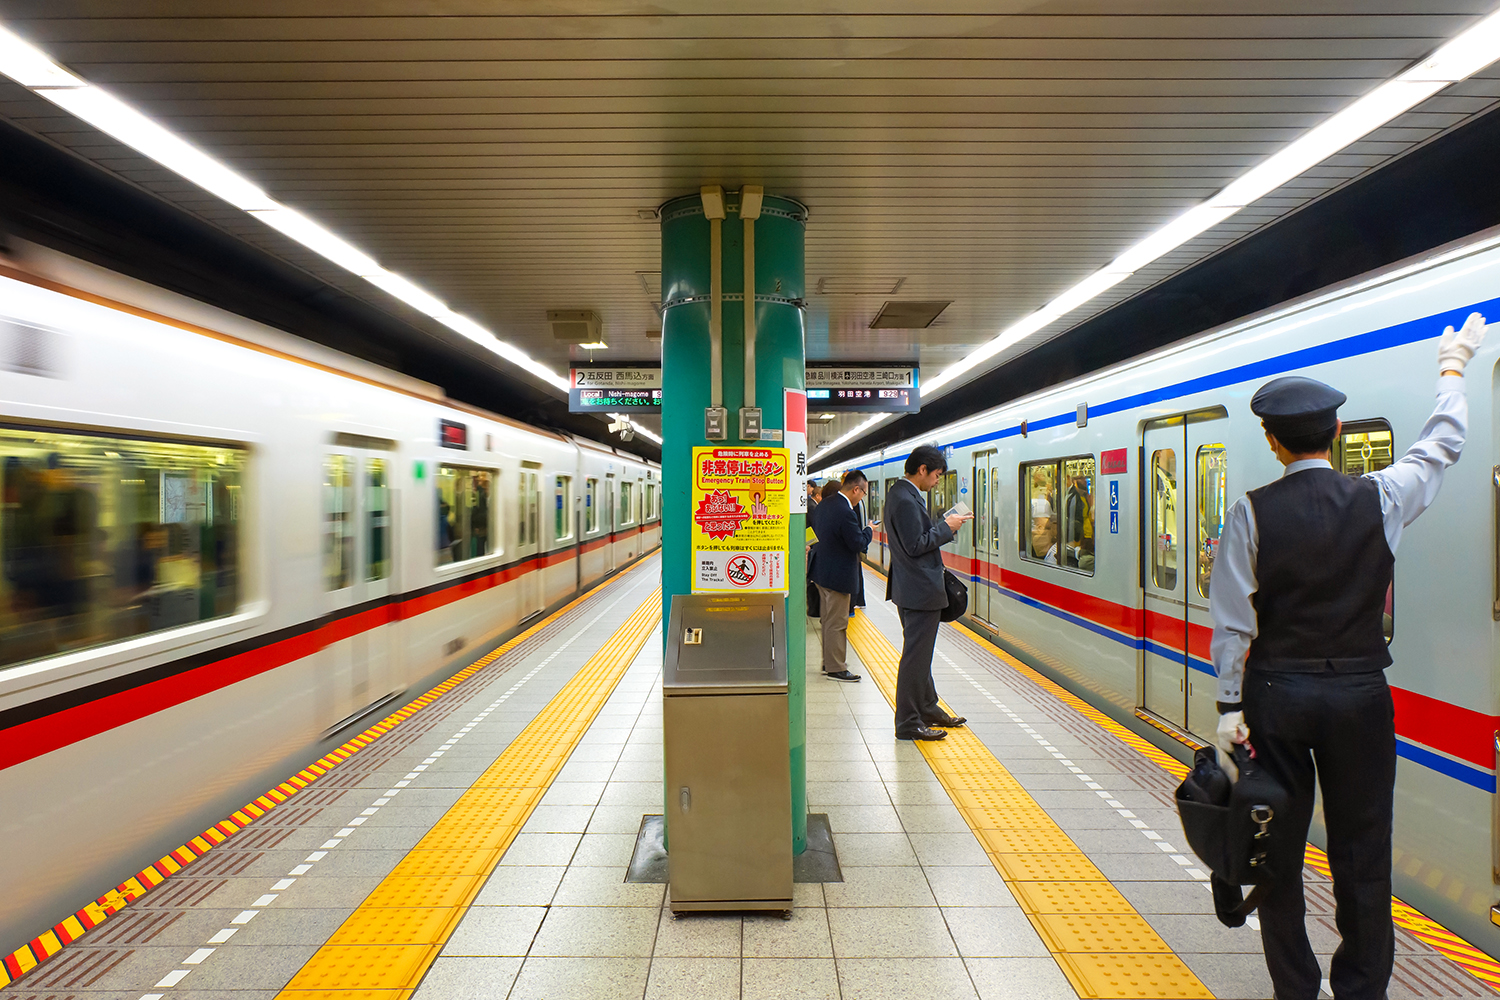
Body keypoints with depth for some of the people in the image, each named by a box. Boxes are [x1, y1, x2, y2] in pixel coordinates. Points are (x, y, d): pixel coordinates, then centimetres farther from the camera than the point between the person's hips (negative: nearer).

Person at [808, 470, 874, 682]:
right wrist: (868, 530, -2)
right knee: (837, 623, 1)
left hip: (823, 571, 10)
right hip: (838, 575, -10)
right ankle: (836, 669, 10)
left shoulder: (824, 504, 4)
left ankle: (828, 662, 30)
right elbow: (858, 544, -20)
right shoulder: (846, 513, -25)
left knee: (828, 620, 19)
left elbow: (815, 527, 17)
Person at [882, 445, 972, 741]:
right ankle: (908, 723, 9)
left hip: (911, 587, 11)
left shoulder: (899, 492, 12)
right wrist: (946, 527, -14)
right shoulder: (906, 499, -21)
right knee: (916, 656, -1)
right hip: (921, 591, -11)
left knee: (919, 653, 21)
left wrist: (943, 527, 10)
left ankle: (928, 709, 35)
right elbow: (915, 545, -23)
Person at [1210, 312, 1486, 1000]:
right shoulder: (1379, 499, -5)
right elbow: (1441, 448, 17)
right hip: (1360, 693, 2)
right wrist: (1452, 370, 33)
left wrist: (1230, 707, -3)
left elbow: (1232, 620, -11)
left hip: (1275, 693, -1)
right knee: (1362, 849, 13)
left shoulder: (1252, 513, -11)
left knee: (1279, 844, 12)